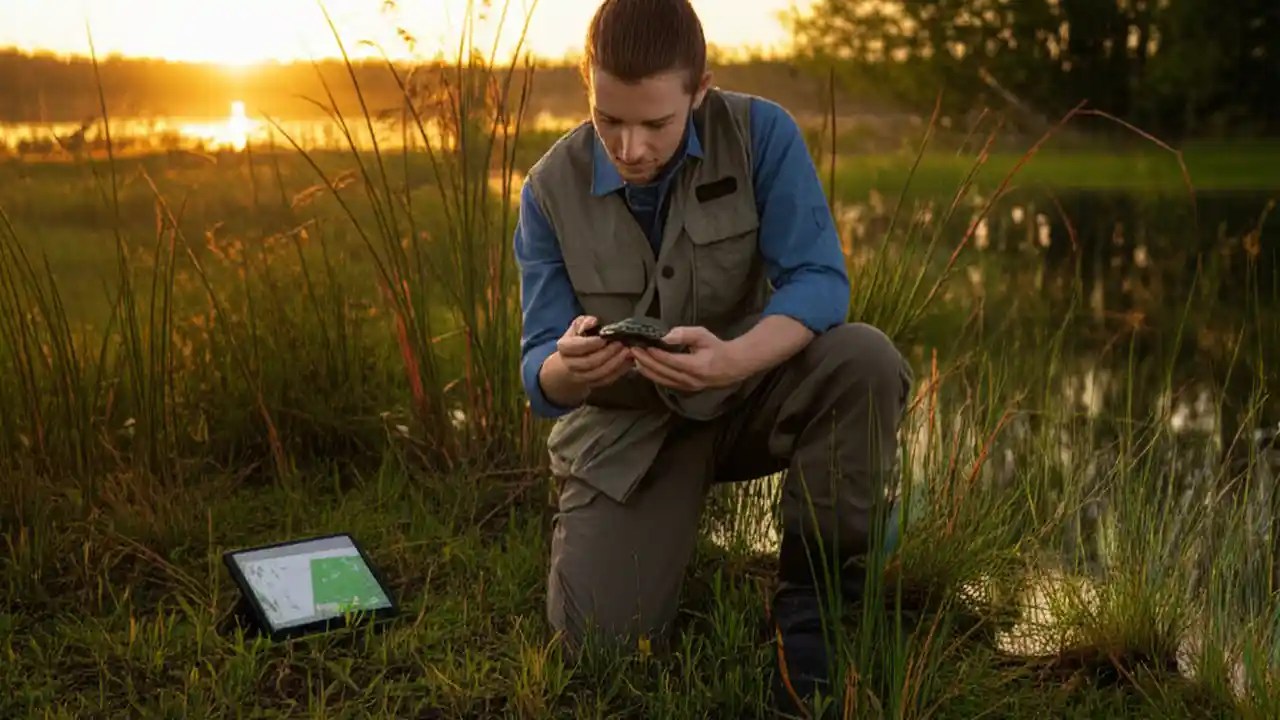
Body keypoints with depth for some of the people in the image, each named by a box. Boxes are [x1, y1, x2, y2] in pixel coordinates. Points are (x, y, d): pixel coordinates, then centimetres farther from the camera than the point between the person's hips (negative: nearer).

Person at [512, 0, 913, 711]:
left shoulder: (761, 134, -15)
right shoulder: (551, 189, -12)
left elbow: (819, 280, -23)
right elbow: (541, 376, -12)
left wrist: (735, 360, -45)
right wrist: (568, 367, -39)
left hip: (746, 392, 0)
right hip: (622, 425, 0)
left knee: (866, 360, -31)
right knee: (600, 631, -19)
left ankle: (813, 588, -11)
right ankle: (649, 527, 18)